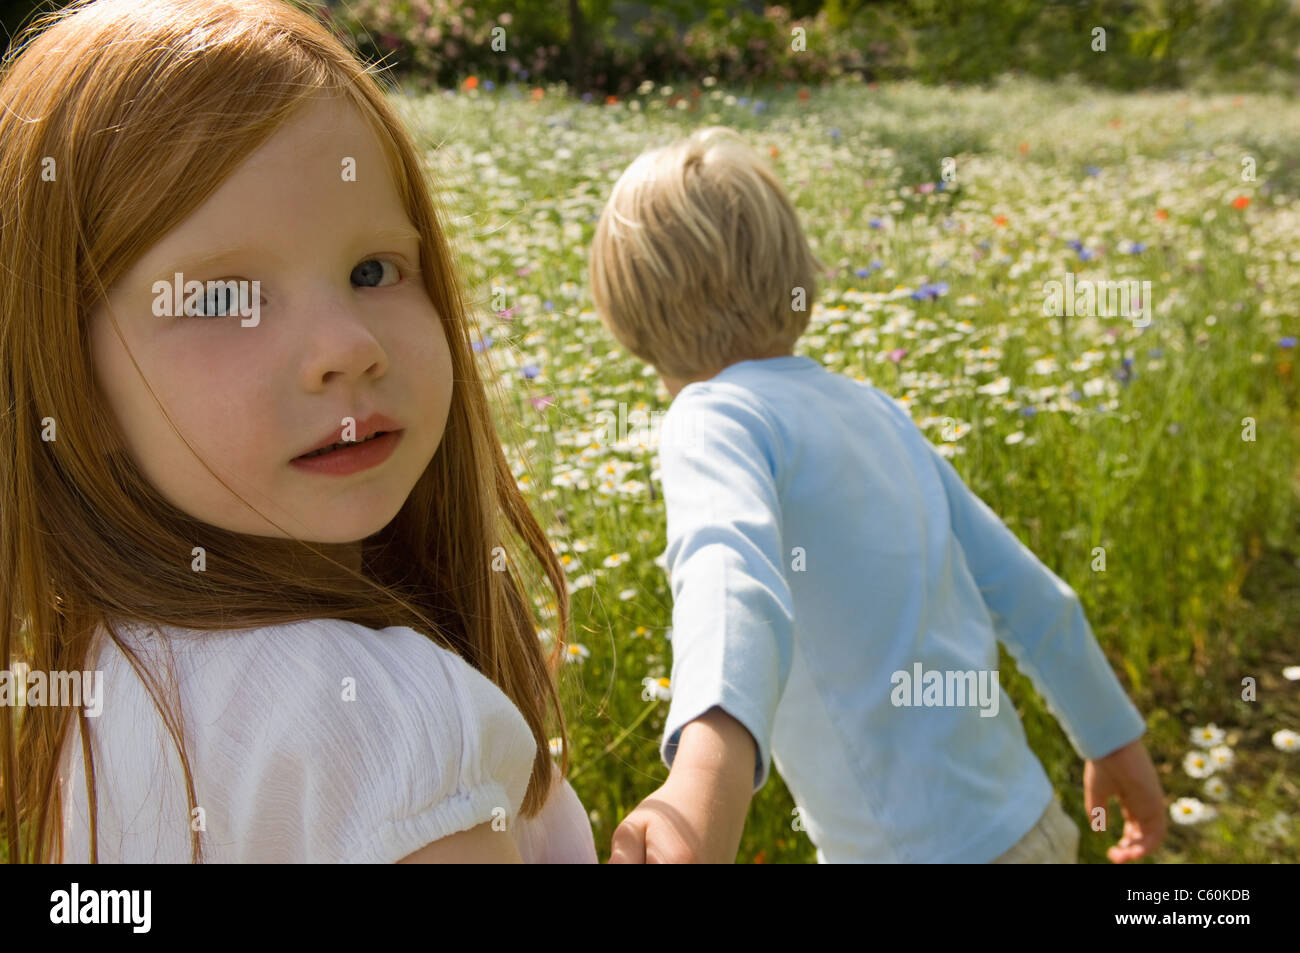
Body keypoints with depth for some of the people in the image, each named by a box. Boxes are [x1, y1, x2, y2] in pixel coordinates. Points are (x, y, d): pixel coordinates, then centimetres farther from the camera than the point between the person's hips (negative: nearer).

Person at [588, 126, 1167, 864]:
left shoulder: (715, 419, -15)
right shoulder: (874, 409, 5)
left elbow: (737, 578, -37)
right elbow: (1027, 592, 11)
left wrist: (709, 766, -55)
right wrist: (1115, 737, 23)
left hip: (923, 849, -7)